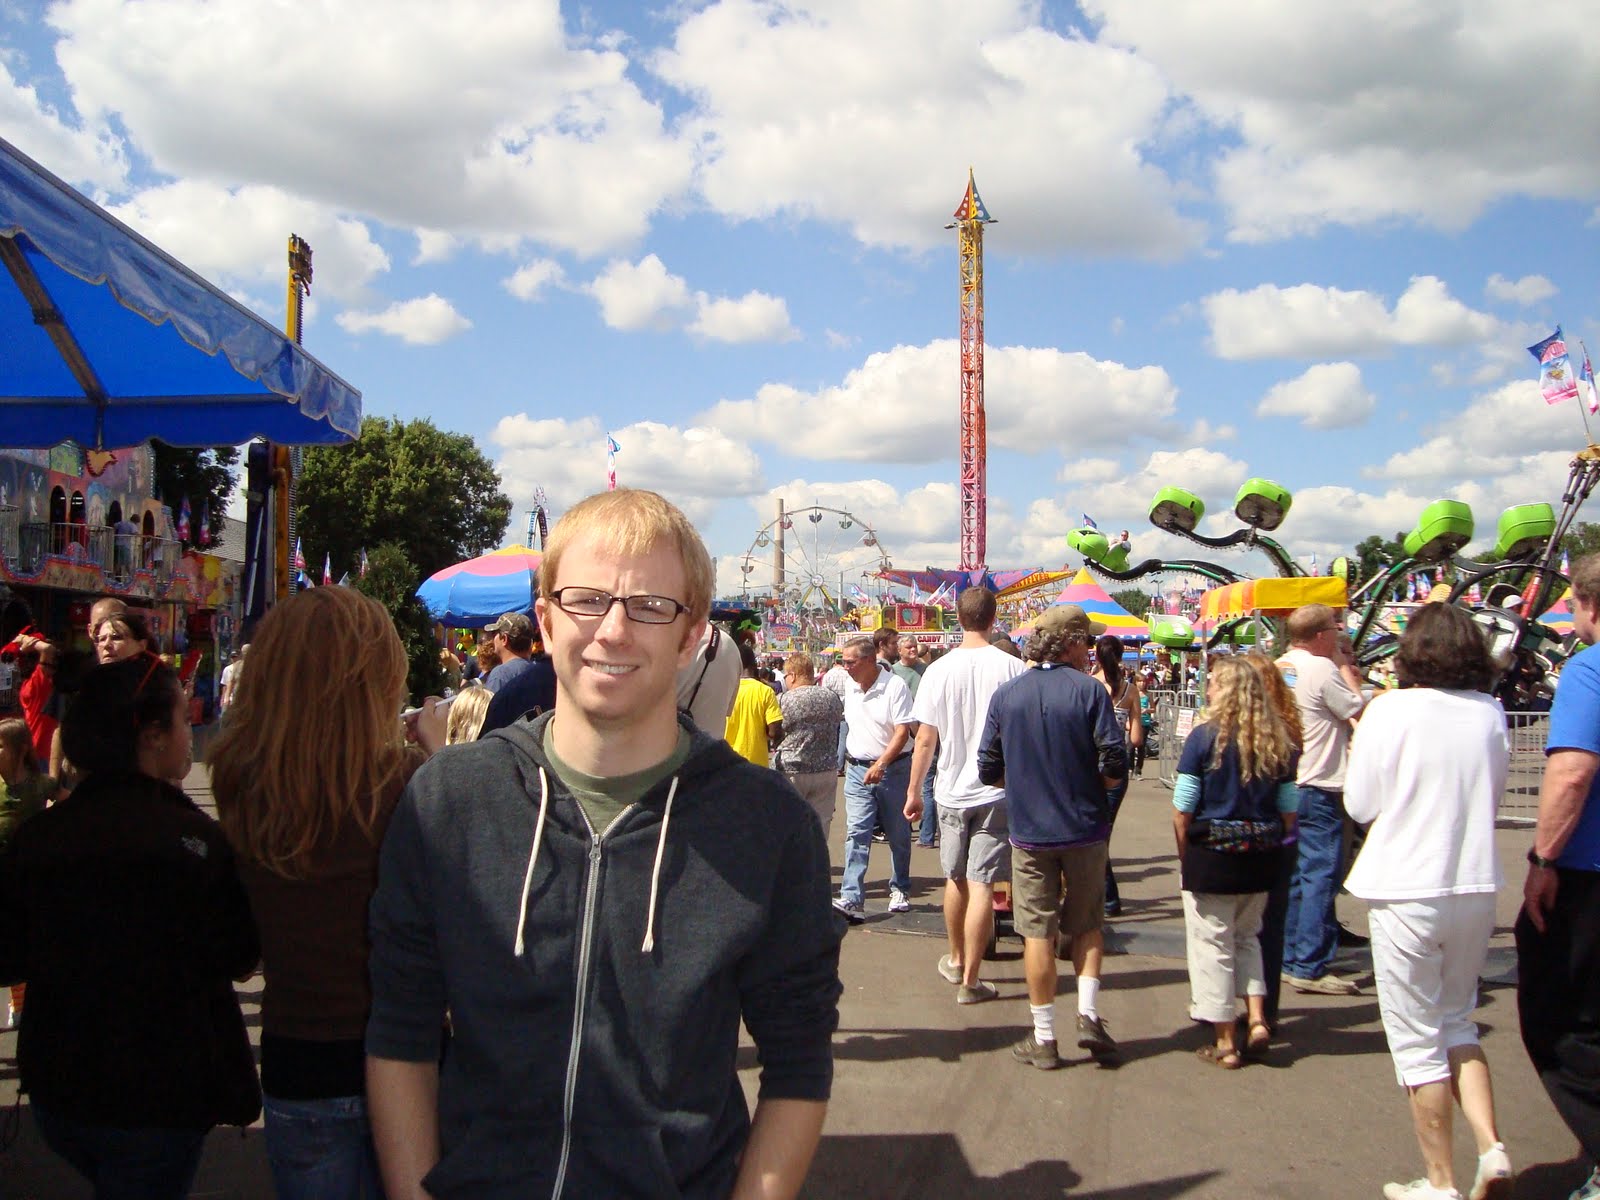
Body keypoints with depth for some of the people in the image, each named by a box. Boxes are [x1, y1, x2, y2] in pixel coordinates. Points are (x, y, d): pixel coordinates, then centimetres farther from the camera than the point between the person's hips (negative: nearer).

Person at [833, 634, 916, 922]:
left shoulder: (895, 686, -13)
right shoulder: (851, 687, 6)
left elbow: (902, 732, -18)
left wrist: (880, 764, -26)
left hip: (892, 767, -4)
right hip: (857, 769, 4)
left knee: (898, 836, 10)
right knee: (856, 834, -7)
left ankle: (900, 890, 27)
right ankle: (851, 900, -14)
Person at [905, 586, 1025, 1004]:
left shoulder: (939, 671, -5)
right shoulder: (1012, 668, -9)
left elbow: (925, 740, -2)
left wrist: (914, 791, 9)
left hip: (952, 792, 2)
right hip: (998, 791, -2)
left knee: (956, 879, 18)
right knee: (981, 884, 1)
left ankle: (956, 959, 36)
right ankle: (970, 980, 4)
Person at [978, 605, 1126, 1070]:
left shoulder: (1005, 695, 0)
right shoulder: (1089, 691, -8)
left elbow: (989, 770, 1)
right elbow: (1115, 762, -13)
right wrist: (1092, 787, 7)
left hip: (1028, 831, 1)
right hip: (1085, 829, -1)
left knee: (1038, 934, 6)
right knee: (1087, 926, 18)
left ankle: (1043, 1039, 11)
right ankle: (1088, 1015, 6)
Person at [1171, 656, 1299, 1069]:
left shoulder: (1205, 736, -12)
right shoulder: (1279, 741, 1)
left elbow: (1182, 809, -12)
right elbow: (1289, 811, 5)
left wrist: (1185, 857, 0)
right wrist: (1268, 845, 16)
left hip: (1212, 854, -4)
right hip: (1260, 860, 5)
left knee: (1212, 944, 6)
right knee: (1246, 936, 23)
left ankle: (1225, 1043, 12)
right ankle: (1256, 1018, 10)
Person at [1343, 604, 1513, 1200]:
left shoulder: (1391, 710, -13)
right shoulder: (1490, 713, 1)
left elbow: (1360, 804, -7)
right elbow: (1492, 794, 14)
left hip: (1408, 890, -5)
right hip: (1476, 887, 5)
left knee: (1418, 1040, 6)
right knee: (1458, 1023, 21)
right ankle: (1491, 1150, 7)